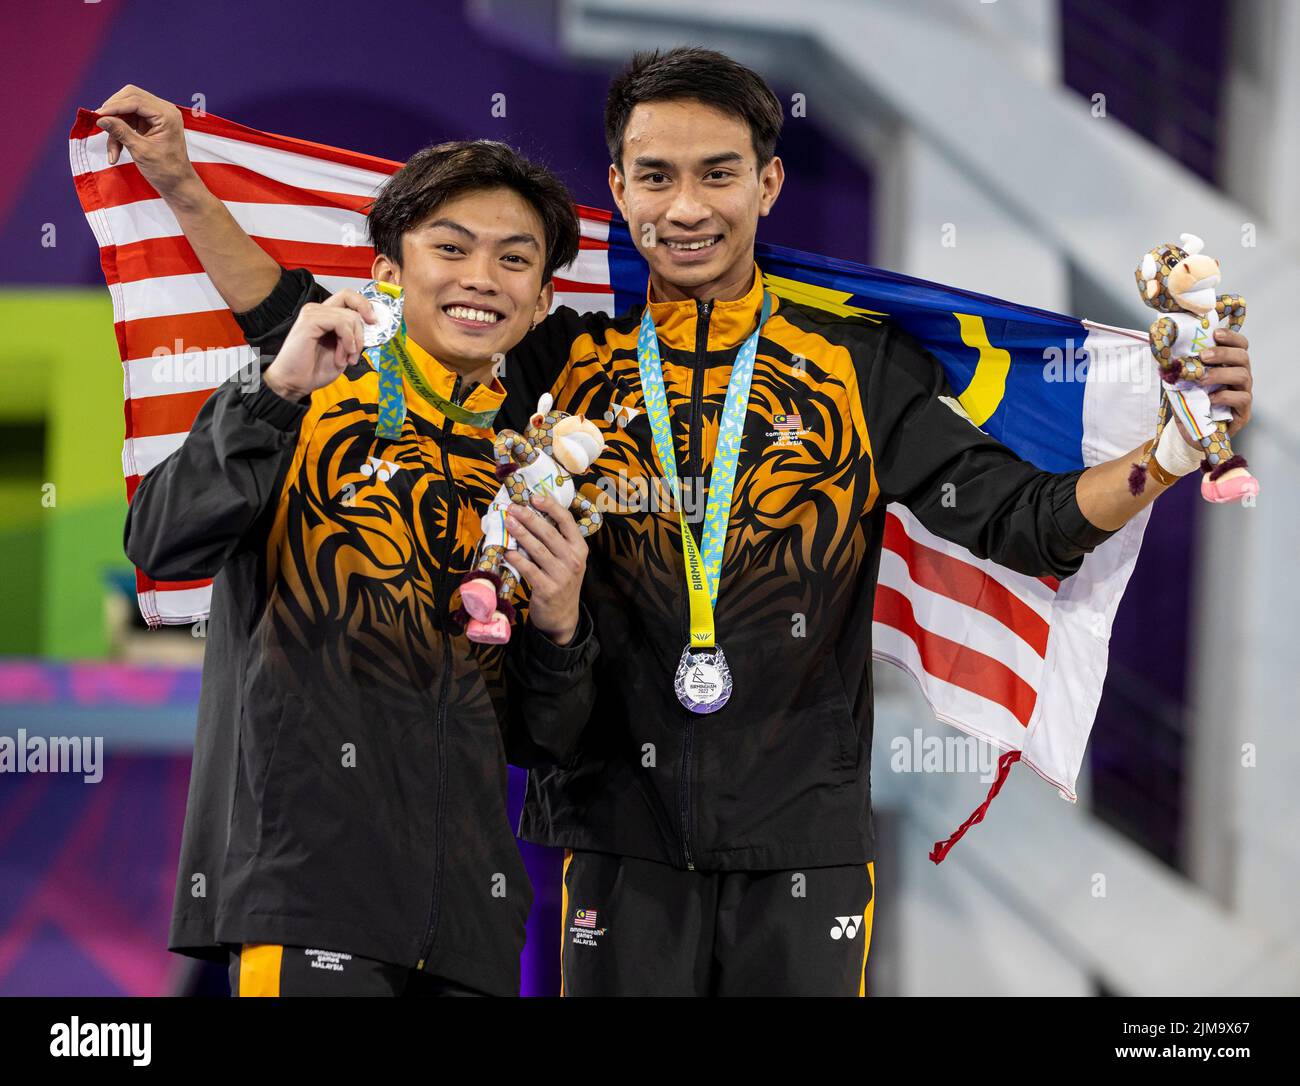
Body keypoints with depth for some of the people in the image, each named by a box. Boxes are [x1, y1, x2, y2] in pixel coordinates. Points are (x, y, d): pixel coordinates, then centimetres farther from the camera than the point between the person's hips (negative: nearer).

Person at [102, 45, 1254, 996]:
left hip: (805, 836, 0)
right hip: (623, 832, 0)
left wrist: (1173, 452, -18)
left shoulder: (859, 369, 5)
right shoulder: (560, 365, 6)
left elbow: (1023, 518, -1)